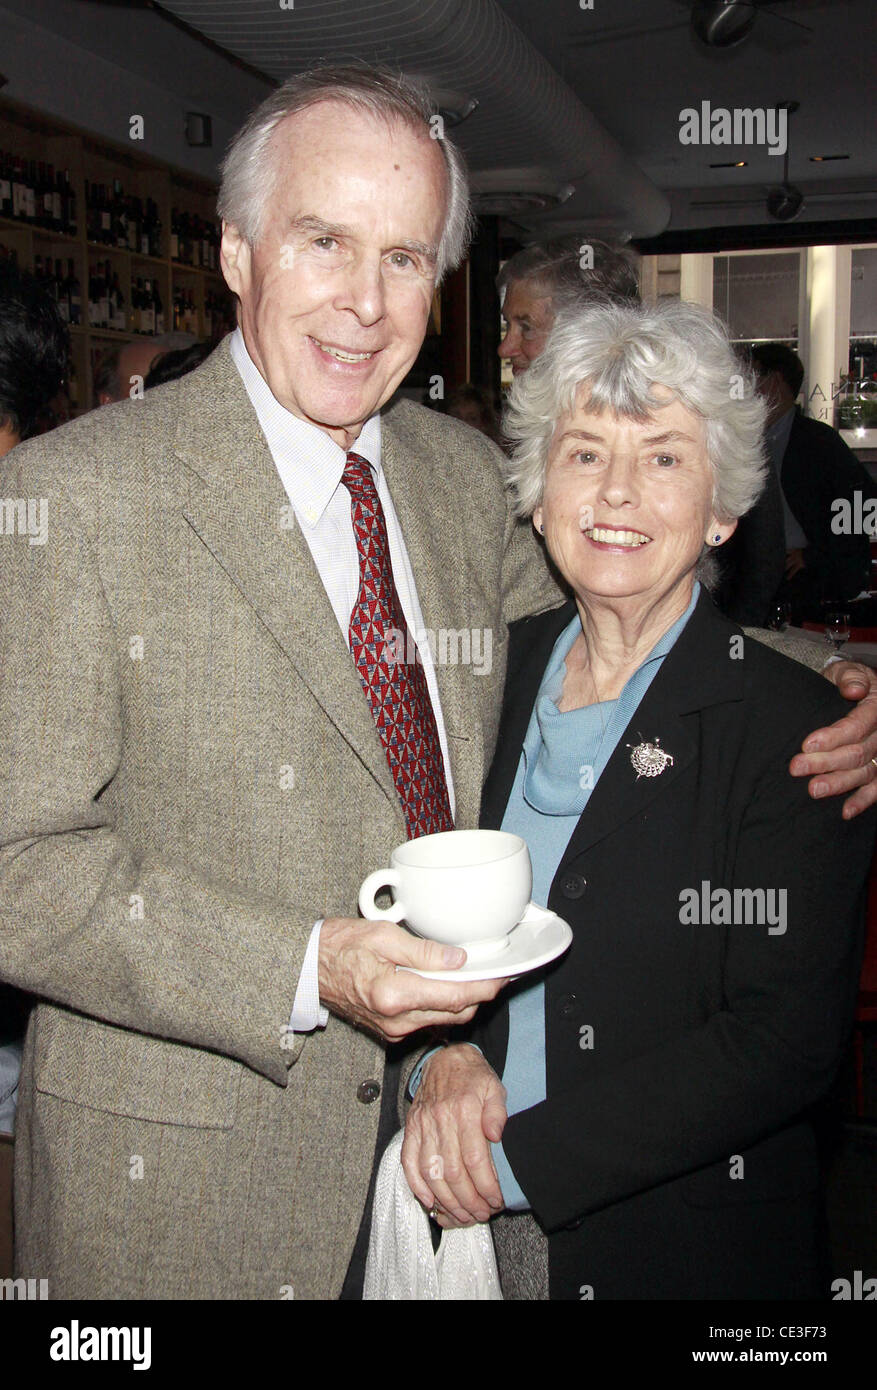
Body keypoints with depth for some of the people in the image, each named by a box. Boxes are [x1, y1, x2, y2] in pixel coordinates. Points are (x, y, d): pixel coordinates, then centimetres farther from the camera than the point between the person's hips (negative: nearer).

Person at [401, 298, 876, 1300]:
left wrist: (523, 1158, -19)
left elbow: (787, 1038, -18)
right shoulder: (500, 668, -1)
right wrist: (444, 1056, -13)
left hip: (687, 1244, -3)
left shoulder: (793, 725, -15)